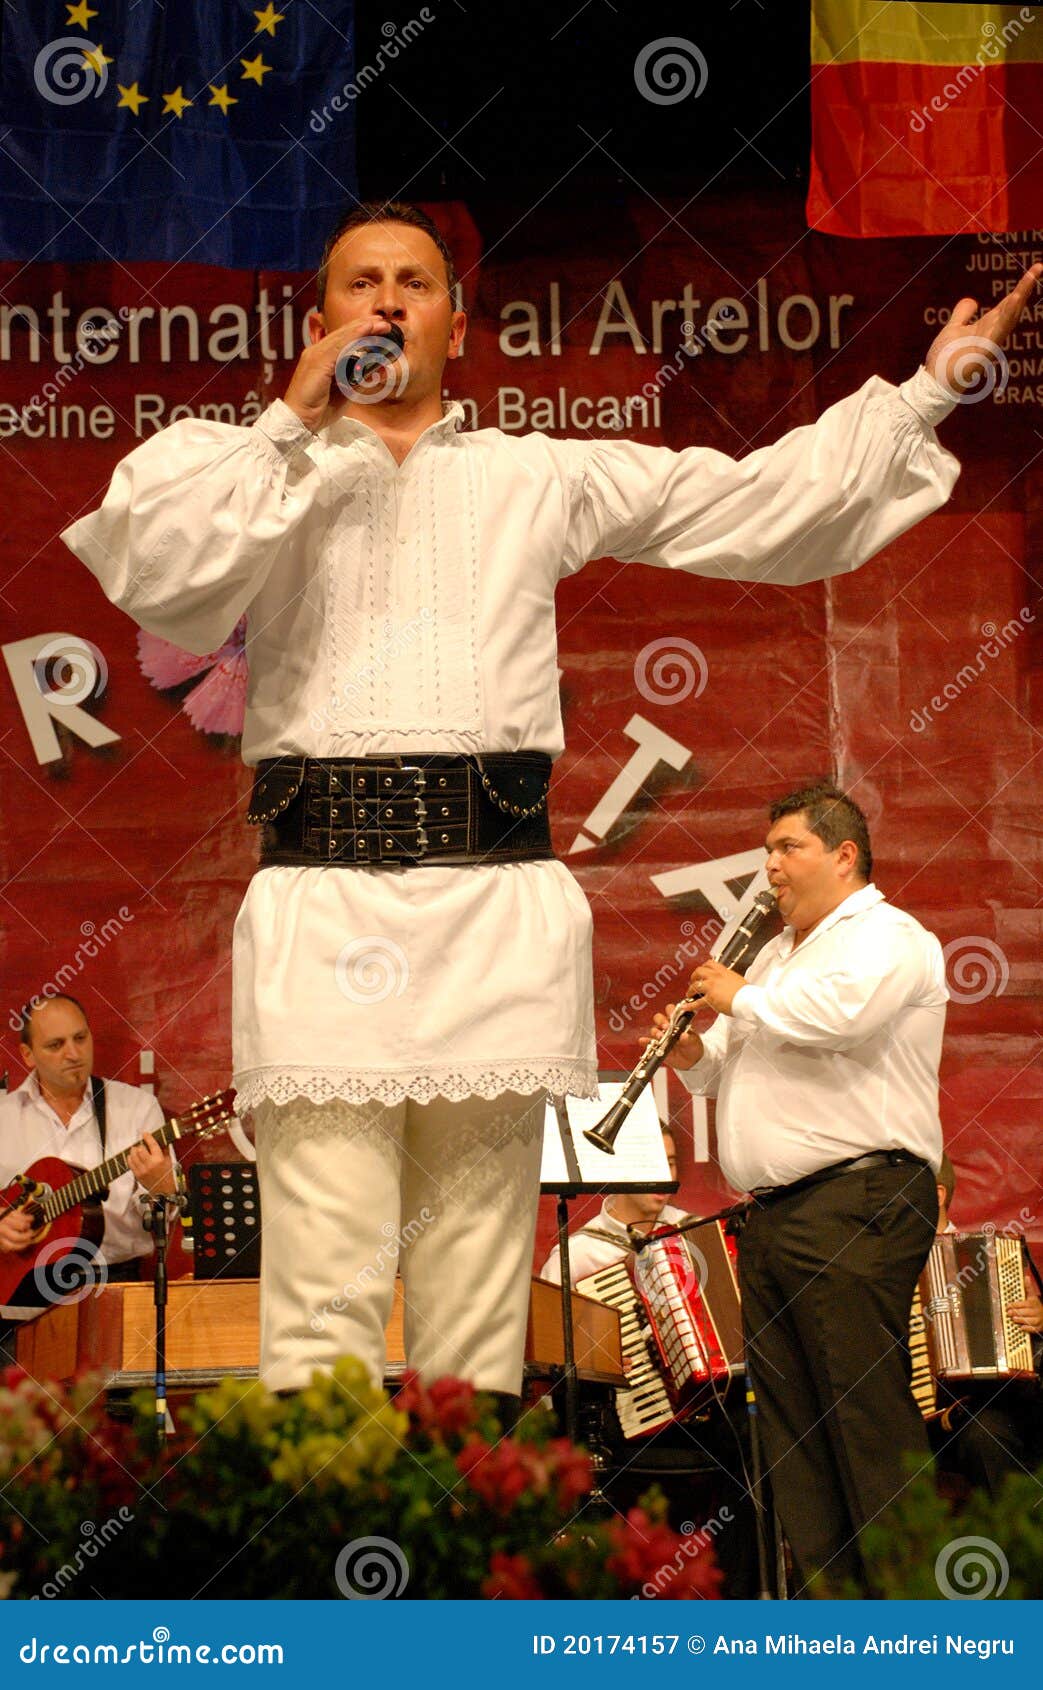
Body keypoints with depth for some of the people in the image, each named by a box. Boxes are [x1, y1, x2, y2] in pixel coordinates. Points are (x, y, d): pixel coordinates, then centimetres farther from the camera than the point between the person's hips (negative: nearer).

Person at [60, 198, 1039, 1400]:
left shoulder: (546, 477, 21)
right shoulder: (254, 469, 16)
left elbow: (770, 501, 22)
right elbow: (153, 575, -3)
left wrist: (931, 387, 22)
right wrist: (295, 421, -1)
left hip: (497, 905, 2)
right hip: (324, 903, -2)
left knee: (478, 1318, 3)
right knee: (322, 1302, -12)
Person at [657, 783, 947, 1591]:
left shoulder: (889, 939, -4)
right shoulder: (776, 954, 25)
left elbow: (841, 1011, -25)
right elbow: (728, 1071, 29)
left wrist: (743, 1000, -10)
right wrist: (695, 1054, 6)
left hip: (858, 1203, -9)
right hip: (773, 1214, 9)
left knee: (869, 1418, -11)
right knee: (790, 1428, 6)